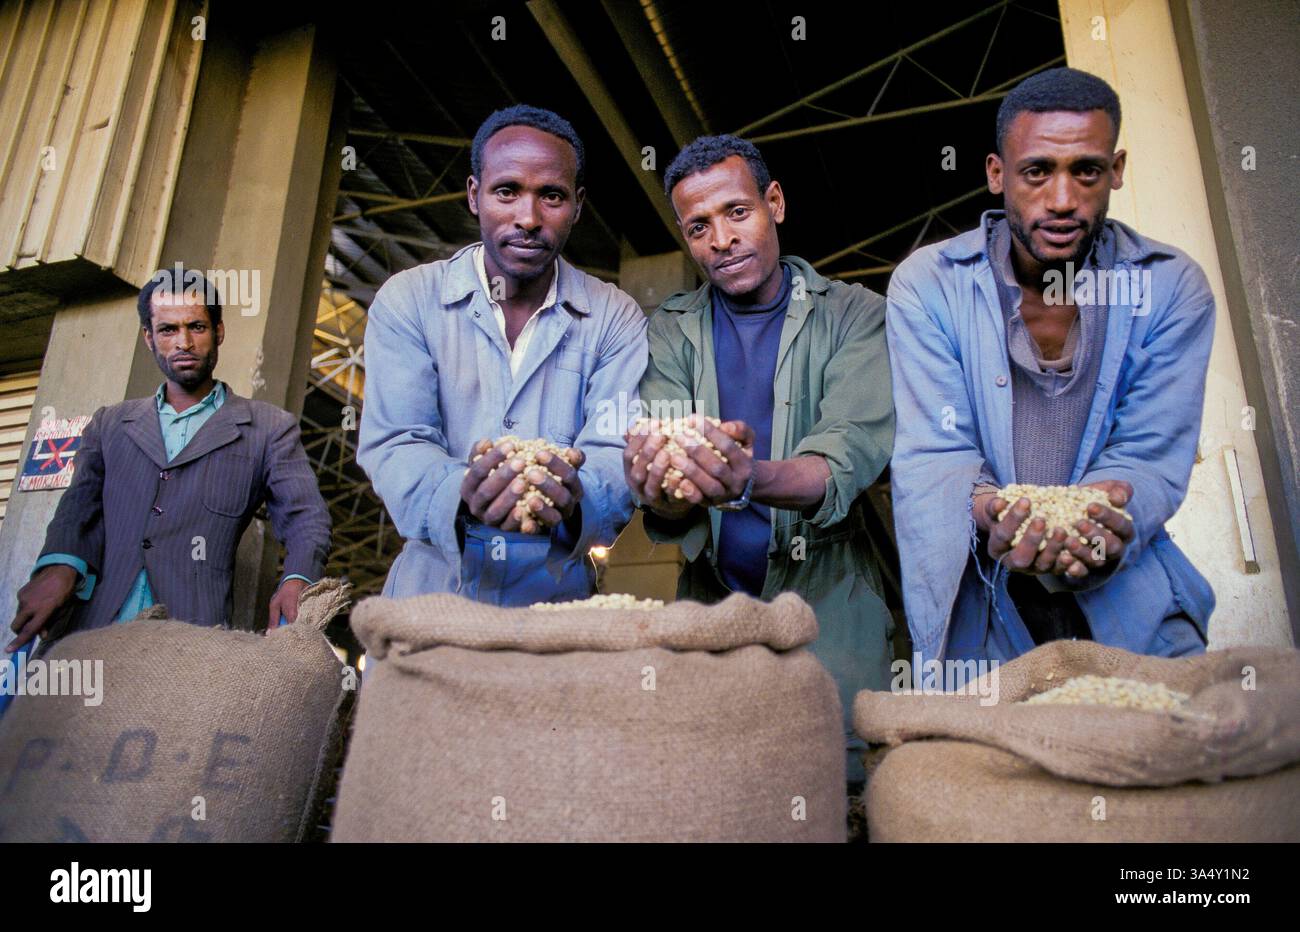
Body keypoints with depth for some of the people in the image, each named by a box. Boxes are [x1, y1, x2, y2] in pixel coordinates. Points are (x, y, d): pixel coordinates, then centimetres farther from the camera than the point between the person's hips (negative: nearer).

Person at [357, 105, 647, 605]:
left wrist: (573, 498, -32)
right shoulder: (406, 301, 0)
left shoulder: (616, 318, 2)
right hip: (432, 588, -1)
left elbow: (614, 451, -7)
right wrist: (461, 495, -31)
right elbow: (394, 443, -8)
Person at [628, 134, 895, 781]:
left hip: (829, 599, -2)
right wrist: (665, 492, -34)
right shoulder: (671, 331, 4)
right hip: (712, 599, 2)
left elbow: (853, 449, -18)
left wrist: (753, 479, -39)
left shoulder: (855, 314, -1)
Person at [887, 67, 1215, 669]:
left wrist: (1109, 527, -27)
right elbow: (933, 455, -9)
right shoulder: (926, 285, -4)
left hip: (1128, 594, 2)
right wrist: (987, 518, -31)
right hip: (978, 593, -1)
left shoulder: (1173, 289, 1)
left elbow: (1149, 458, -3)